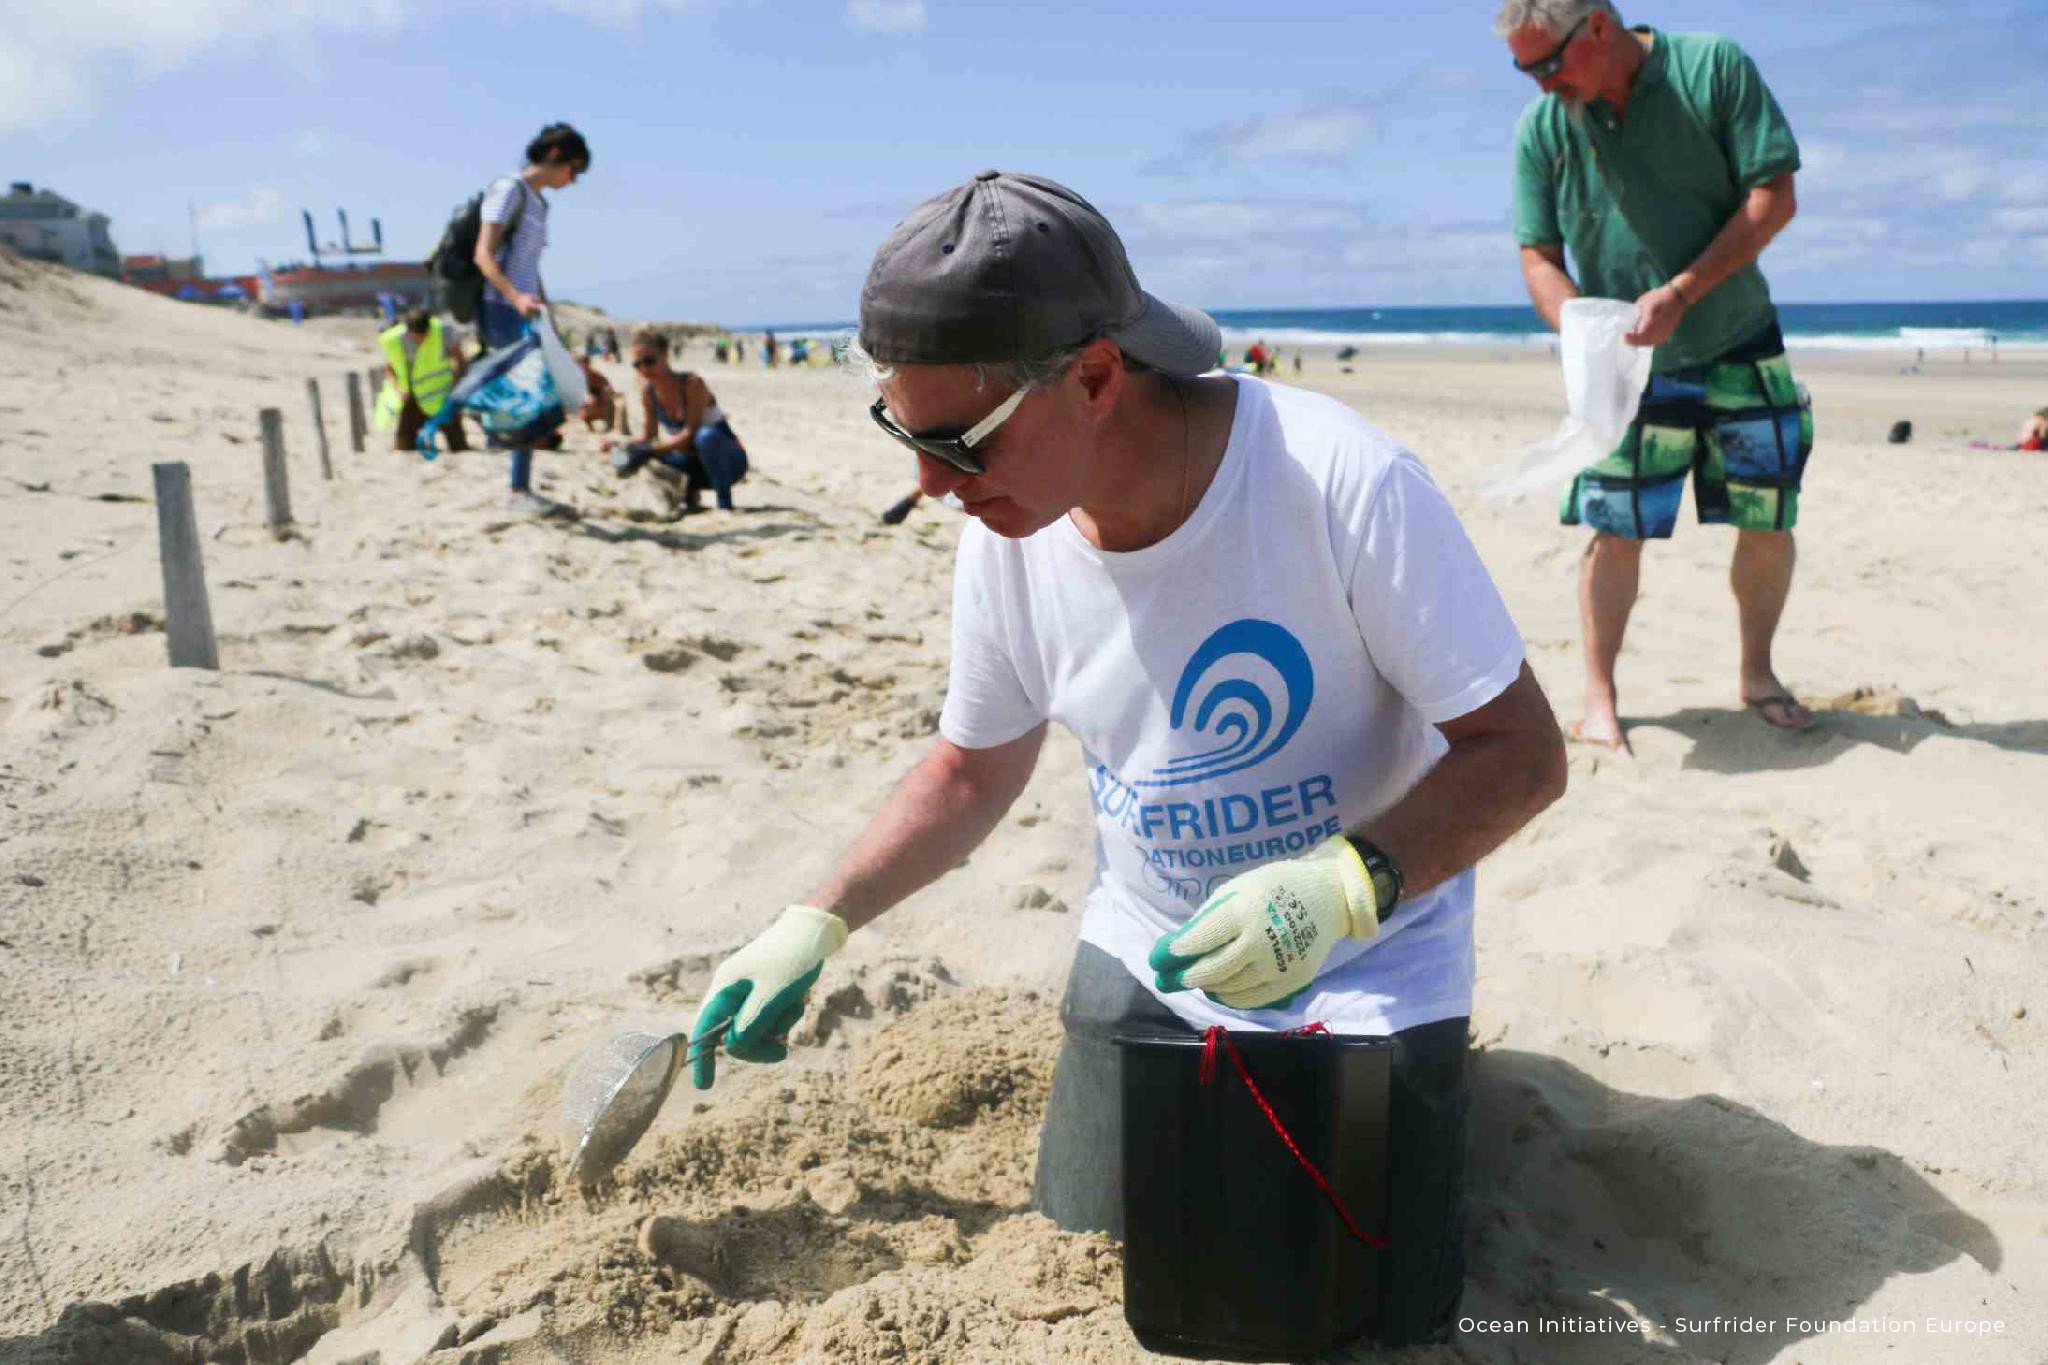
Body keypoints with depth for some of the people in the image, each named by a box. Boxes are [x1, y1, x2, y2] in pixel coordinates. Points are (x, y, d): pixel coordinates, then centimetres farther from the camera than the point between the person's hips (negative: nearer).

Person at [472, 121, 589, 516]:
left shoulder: (537, 203, 19)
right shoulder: (509, 191, -7)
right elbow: (483, 255, -17)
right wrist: (516, 297, -31)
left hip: (525, 312, 9)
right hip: (501, 311, -9)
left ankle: (522, 489, 11)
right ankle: (519, 490, -11)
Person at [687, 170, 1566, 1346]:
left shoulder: (1345, 484, -29)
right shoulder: (1006, 543, -12)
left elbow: (1523, 753, -21)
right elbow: (970, 775, 5)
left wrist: (1348, 883, -37)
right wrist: (818, 922, -5)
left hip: (1367, 966, -4)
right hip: (1145, 956, 4)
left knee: (1377, 1315, -4)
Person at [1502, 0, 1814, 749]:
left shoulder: (1716, 69, -10)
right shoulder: (1541, 126, -5)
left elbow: (1774, 198, -12)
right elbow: (1538, 257, -3)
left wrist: (1680, 294, -22)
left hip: (1740, 353, 0)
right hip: (1627, 369, 0)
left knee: (1769, 521, 5)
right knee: (1615, 531, -4)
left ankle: (1758, 675, 25)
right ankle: (1600, 696, 8)